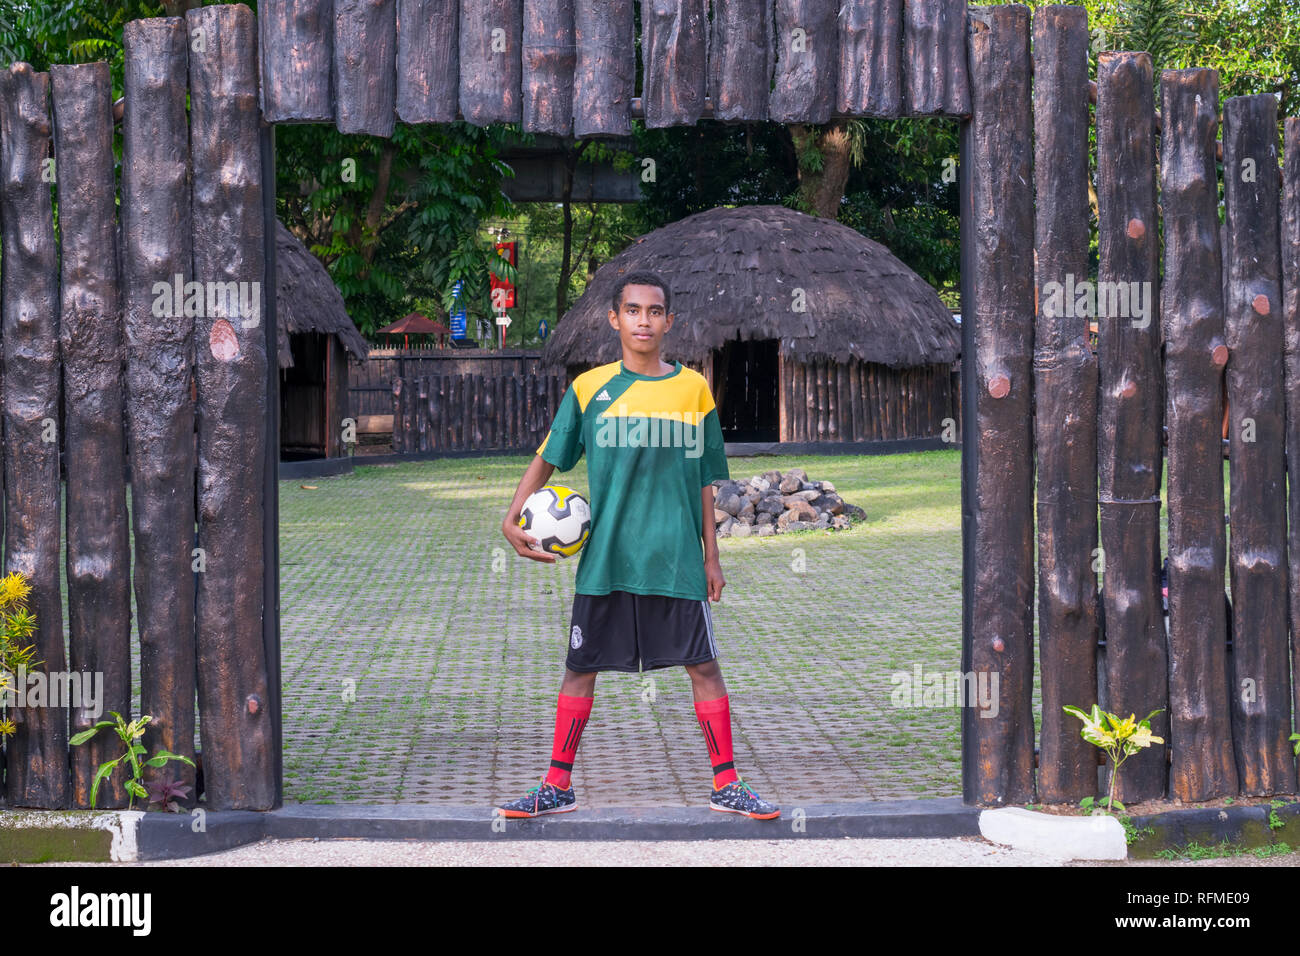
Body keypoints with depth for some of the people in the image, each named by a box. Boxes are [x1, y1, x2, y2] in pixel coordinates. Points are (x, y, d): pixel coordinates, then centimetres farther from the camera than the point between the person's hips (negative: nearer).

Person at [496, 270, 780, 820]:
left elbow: (705, 482, 9)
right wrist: (512, 519, -5)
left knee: (703, 666, 0)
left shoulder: (693, 388, 4)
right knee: (581, 668, 6)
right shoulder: (588, 388, 2)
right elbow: (547, 459, 8)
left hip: (677, 560, 0)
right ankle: (557, 787, 17)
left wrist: (711, 556, 8)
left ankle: (727, 786, 10)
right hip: (603, 559, 0)